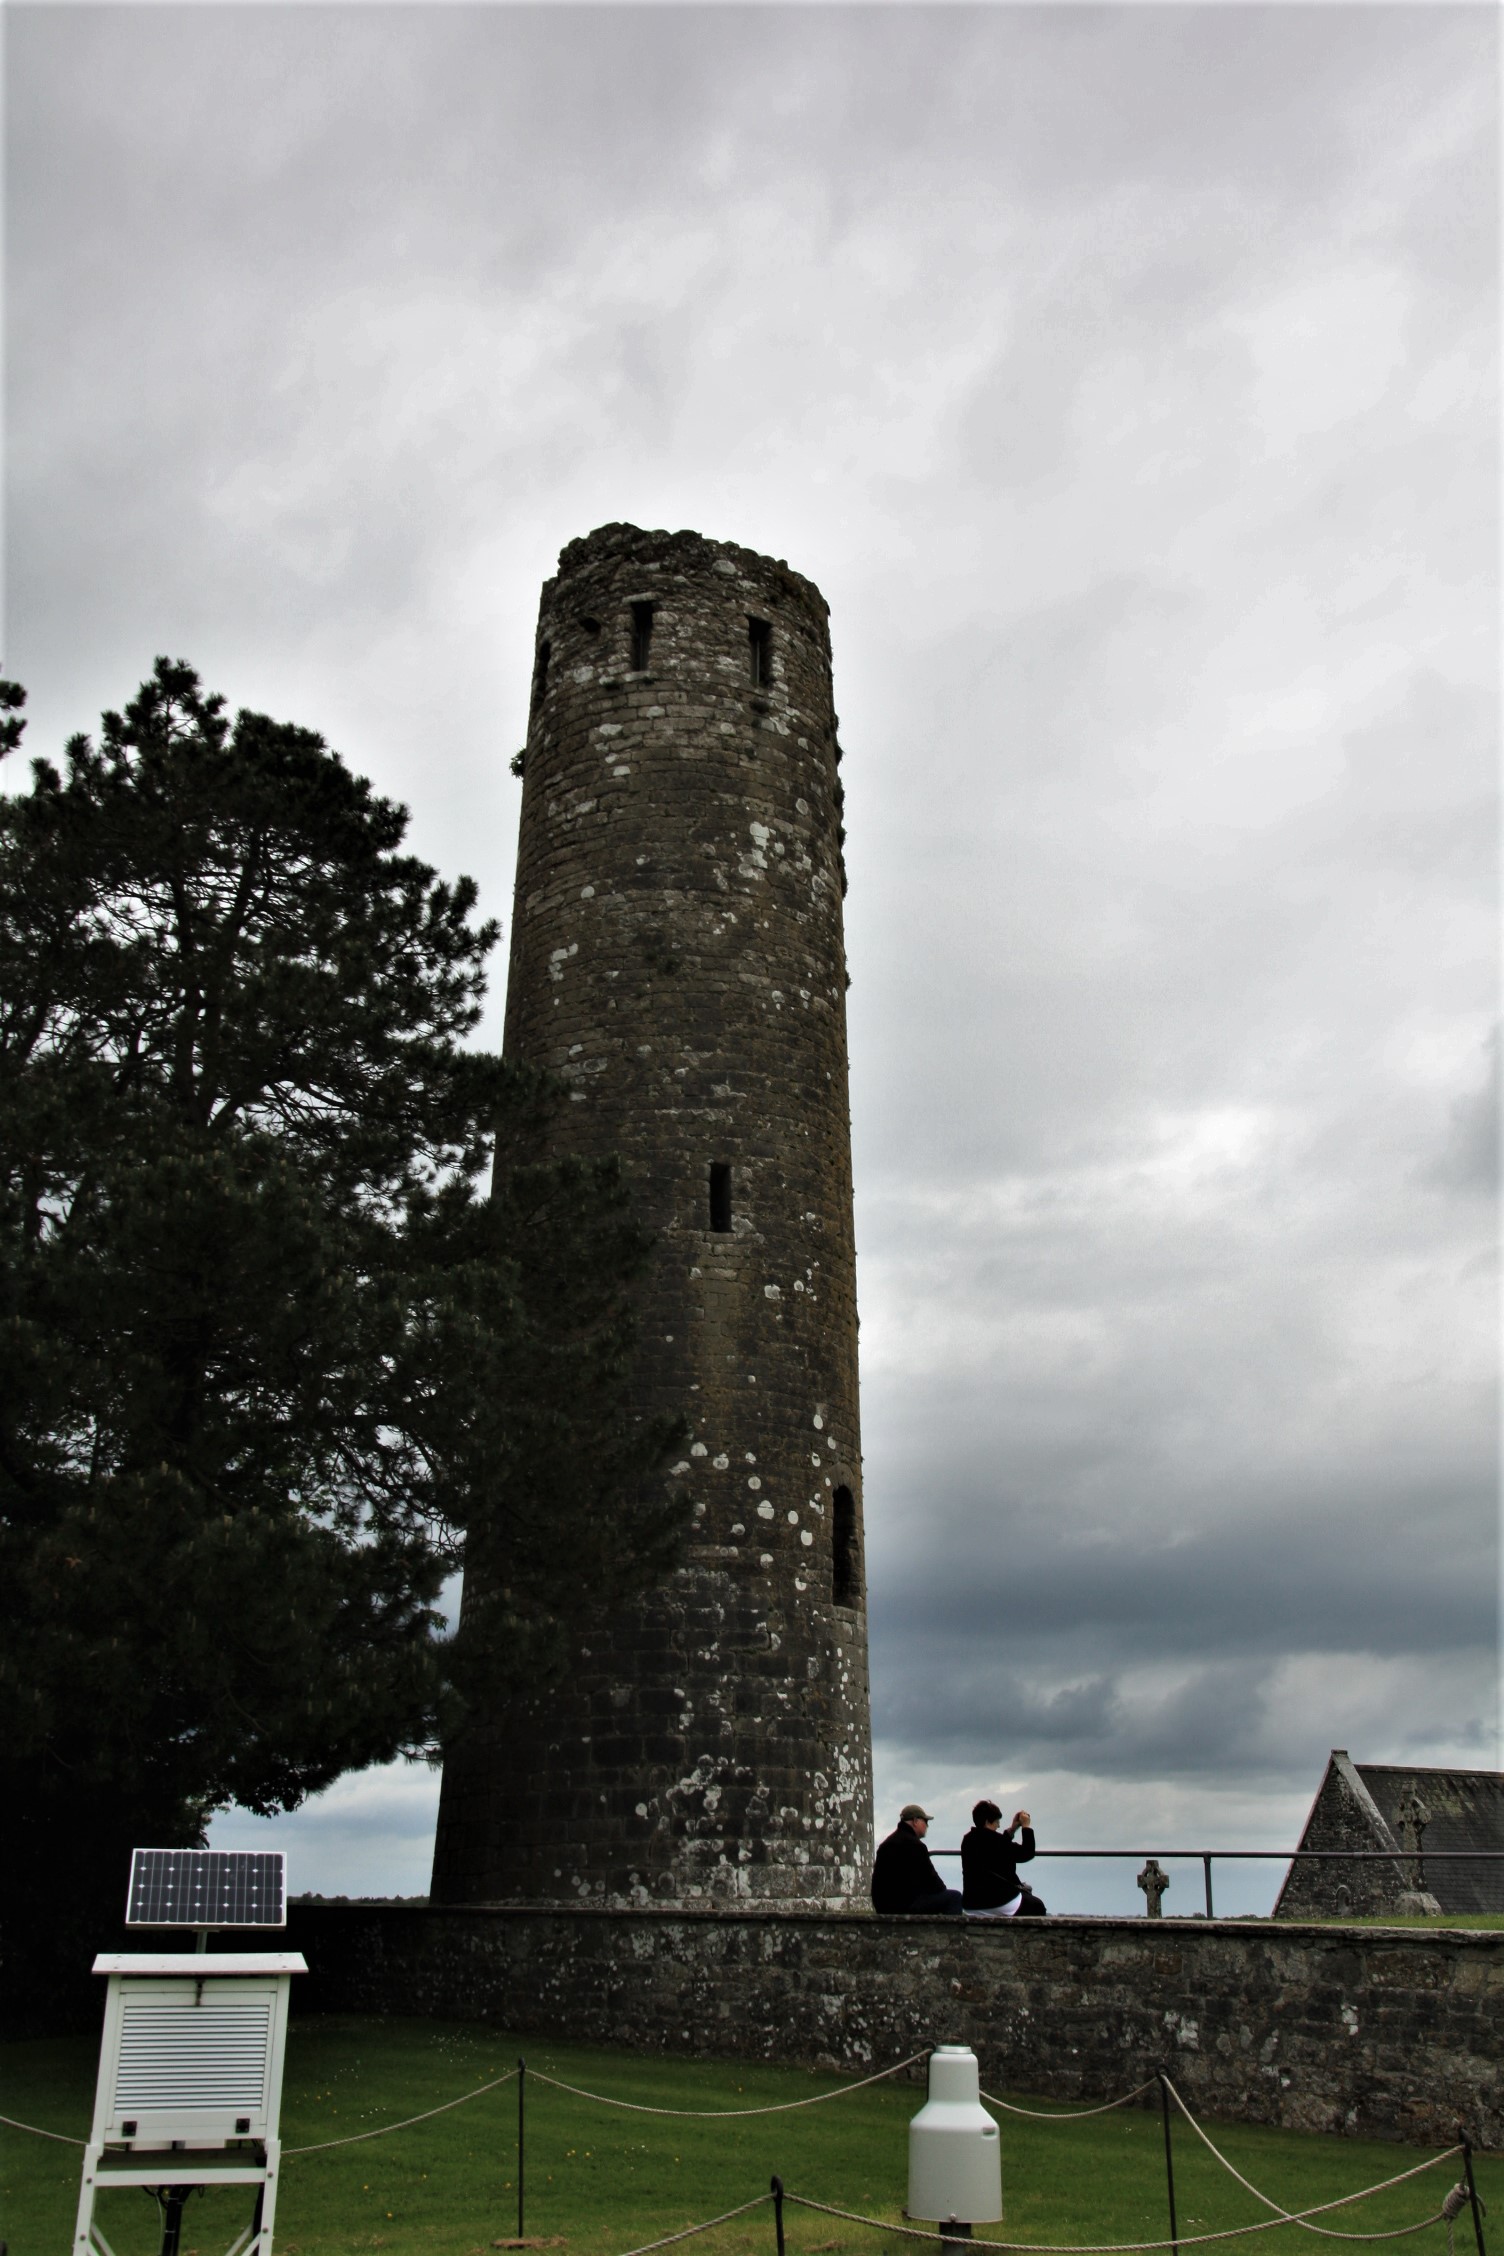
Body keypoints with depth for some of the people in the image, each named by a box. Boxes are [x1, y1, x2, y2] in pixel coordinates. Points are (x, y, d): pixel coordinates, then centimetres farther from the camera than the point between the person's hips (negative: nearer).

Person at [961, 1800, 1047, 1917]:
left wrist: (1012, 1828, 22)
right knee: (1036, 1906, 16)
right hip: (999, 1903, -8)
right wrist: (1026, 1826, 1)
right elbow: (1027, 1854, -9)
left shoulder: (968, 1840, 6)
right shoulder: (994, 1839, -18)